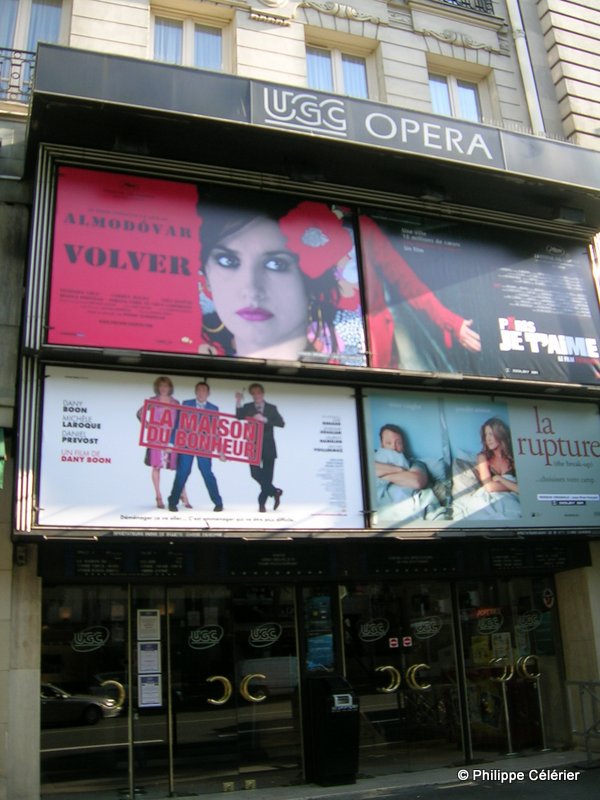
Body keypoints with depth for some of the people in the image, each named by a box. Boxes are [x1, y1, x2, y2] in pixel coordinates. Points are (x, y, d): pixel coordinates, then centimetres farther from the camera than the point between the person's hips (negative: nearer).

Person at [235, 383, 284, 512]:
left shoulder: (271, 408, 6)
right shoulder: (247, 407, 7)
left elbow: (281, 423, -7)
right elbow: (238, 418, -11)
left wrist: (265, 419, -18)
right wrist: (239, 402, -22)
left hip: (268, 447, 0)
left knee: (267, 475, 2)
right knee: (255, 474, -10)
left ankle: (262, 502, 17)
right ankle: (275, 492, 11)